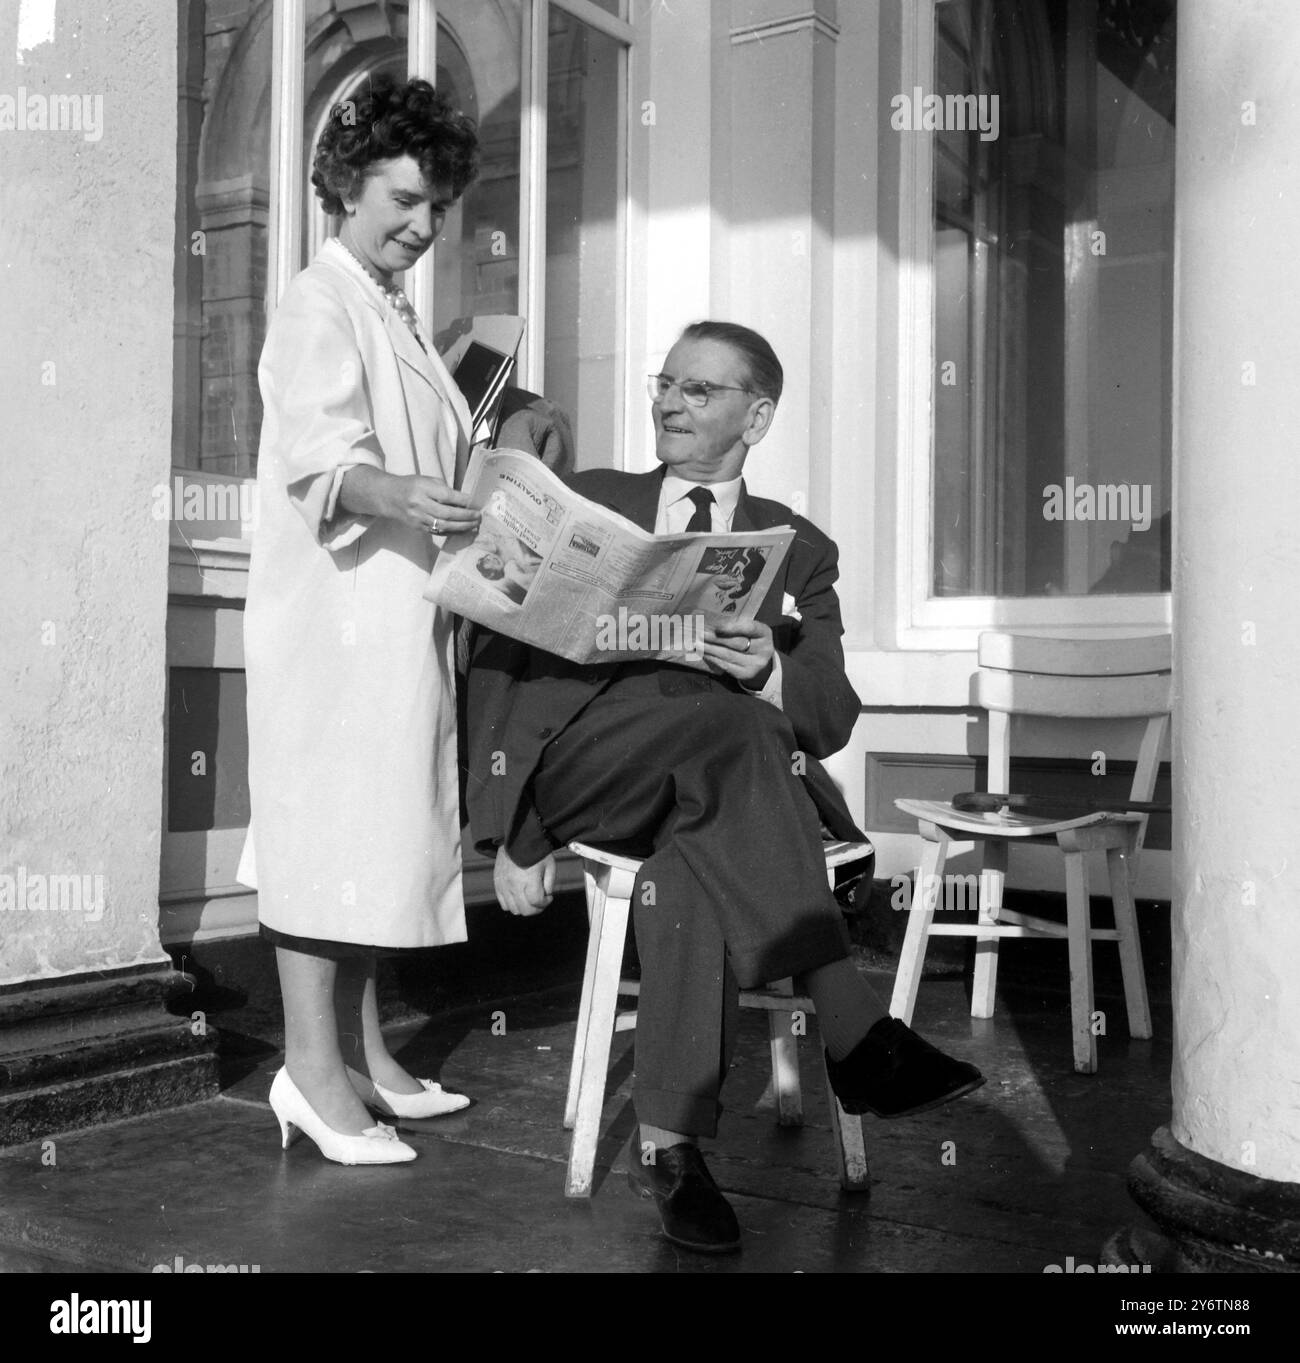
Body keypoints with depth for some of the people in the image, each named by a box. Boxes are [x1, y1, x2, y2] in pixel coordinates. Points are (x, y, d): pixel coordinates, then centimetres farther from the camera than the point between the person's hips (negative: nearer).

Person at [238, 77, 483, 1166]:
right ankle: (313, 1066, -1)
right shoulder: (322, 309, -7)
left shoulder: (400, 318, 22)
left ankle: (362, 1051, 19)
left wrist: (485, 503, 16)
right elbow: (320, 460, -22)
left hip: (403, 619, 9)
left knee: (382, 823, 10)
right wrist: (403, 497, -39)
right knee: (328, 822, -7)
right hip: (334, 616, -9)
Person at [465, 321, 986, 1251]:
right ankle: (856, 1031, -36)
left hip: (720, 779, 1)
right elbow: (505, 657, 11)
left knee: (694, 867, -36)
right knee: (725, 722, -34)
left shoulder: (801, 548, 20)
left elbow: (832, 718, 8)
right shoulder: (590, 503, 19)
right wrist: (509, 830, 0)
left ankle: (669, 1147, -28)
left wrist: (767, 671, -17)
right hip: (587, 764, -1)